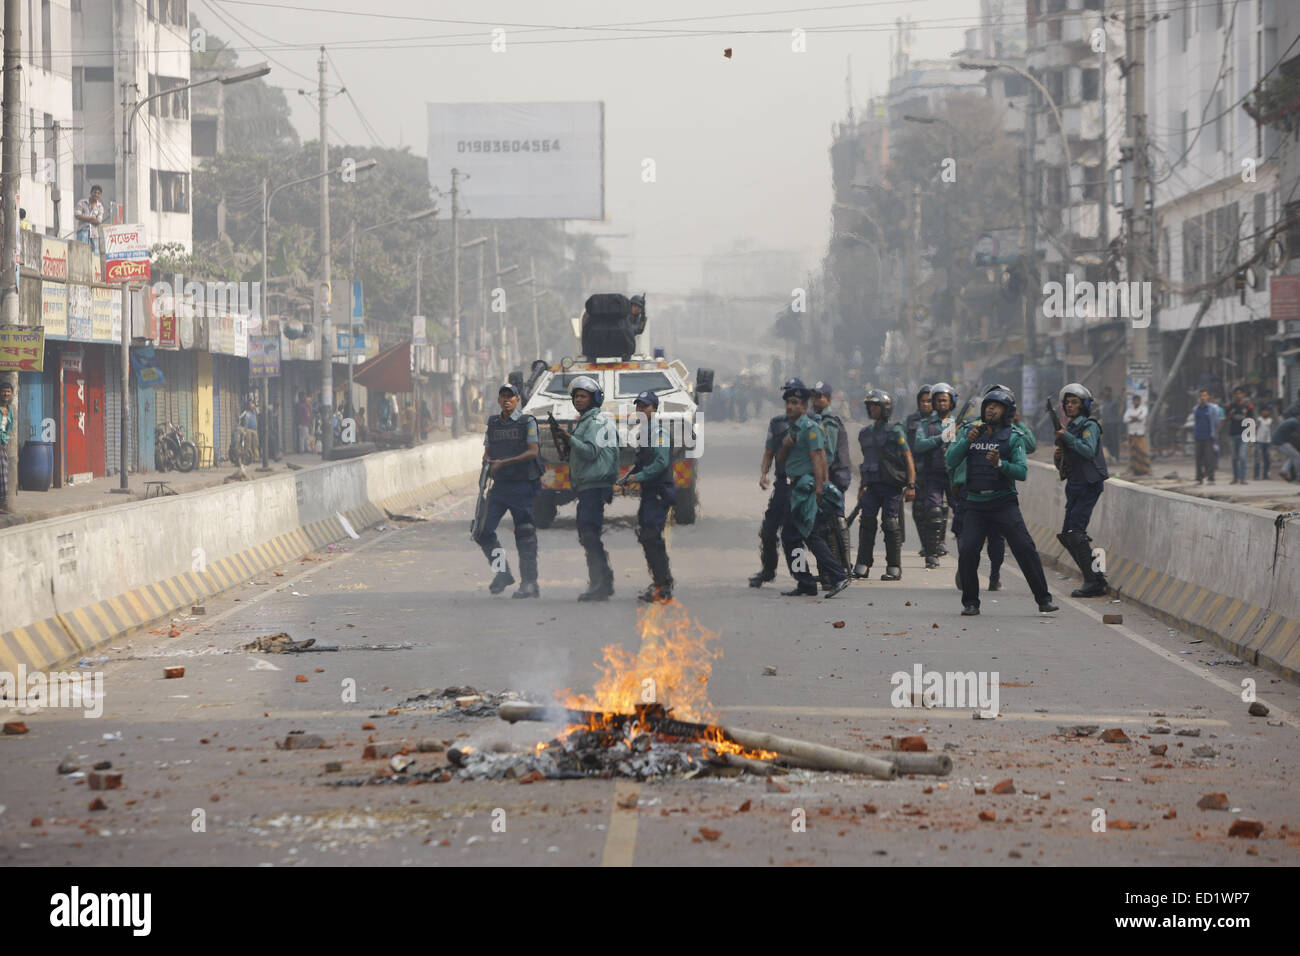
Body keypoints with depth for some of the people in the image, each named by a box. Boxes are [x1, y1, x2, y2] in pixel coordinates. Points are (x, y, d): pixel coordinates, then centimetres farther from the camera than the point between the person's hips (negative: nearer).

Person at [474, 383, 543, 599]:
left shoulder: (527, 422, -3)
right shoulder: (493, 423, 13)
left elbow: (533, 452, -12)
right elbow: (487, 452, 19)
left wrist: (504, 462, -17)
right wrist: (488, 462, -5)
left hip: (523, 486, -5)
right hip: (500, 485, 5)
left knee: (525, 536, -3)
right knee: (483, 530, -4)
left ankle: (529, 583, 3)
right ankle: (502, 573, 12)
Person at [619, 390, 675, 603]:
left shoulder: (659, 430, -12)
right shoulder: (643, 431, 19)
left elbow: (662, 462, -21)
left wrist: (639, 476, -17)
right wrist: (627, 477, 11)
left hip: (659, 491, -10)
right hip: (648, 491, 10)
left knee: (652, 537, -14)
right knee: (645, 536, 12)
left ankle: (664, 589, -13)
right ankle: (659, 583, 20)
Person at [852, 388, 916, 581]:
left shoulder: (895, 431, -5)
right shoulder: (865, 432, 15)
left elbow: (908, 457, -6)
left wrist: (911, 485, -13)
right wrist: (861, 487, 22)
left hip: (892, 485, -5)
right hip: (872, 486, 6)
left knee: (891, 525, -5)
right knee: (867, 523, -2)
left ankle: (894, 569, 1)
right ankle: (862, 567, 2)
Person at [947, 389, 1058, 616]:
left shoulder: (1012, 437, 1)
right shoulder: (967, 432, 9)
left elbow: (1022, 472, -8)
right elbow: (950, 462, -1)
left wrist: (1000, 463, -24)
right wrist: (968, 441, -14)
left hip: (1004, 502, -2)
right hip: (976, 504, 2)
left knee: (1025, 548, -10)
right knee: (967, 551, -11)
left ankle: (1044, 600, -3)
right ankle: (970, 603, 4)